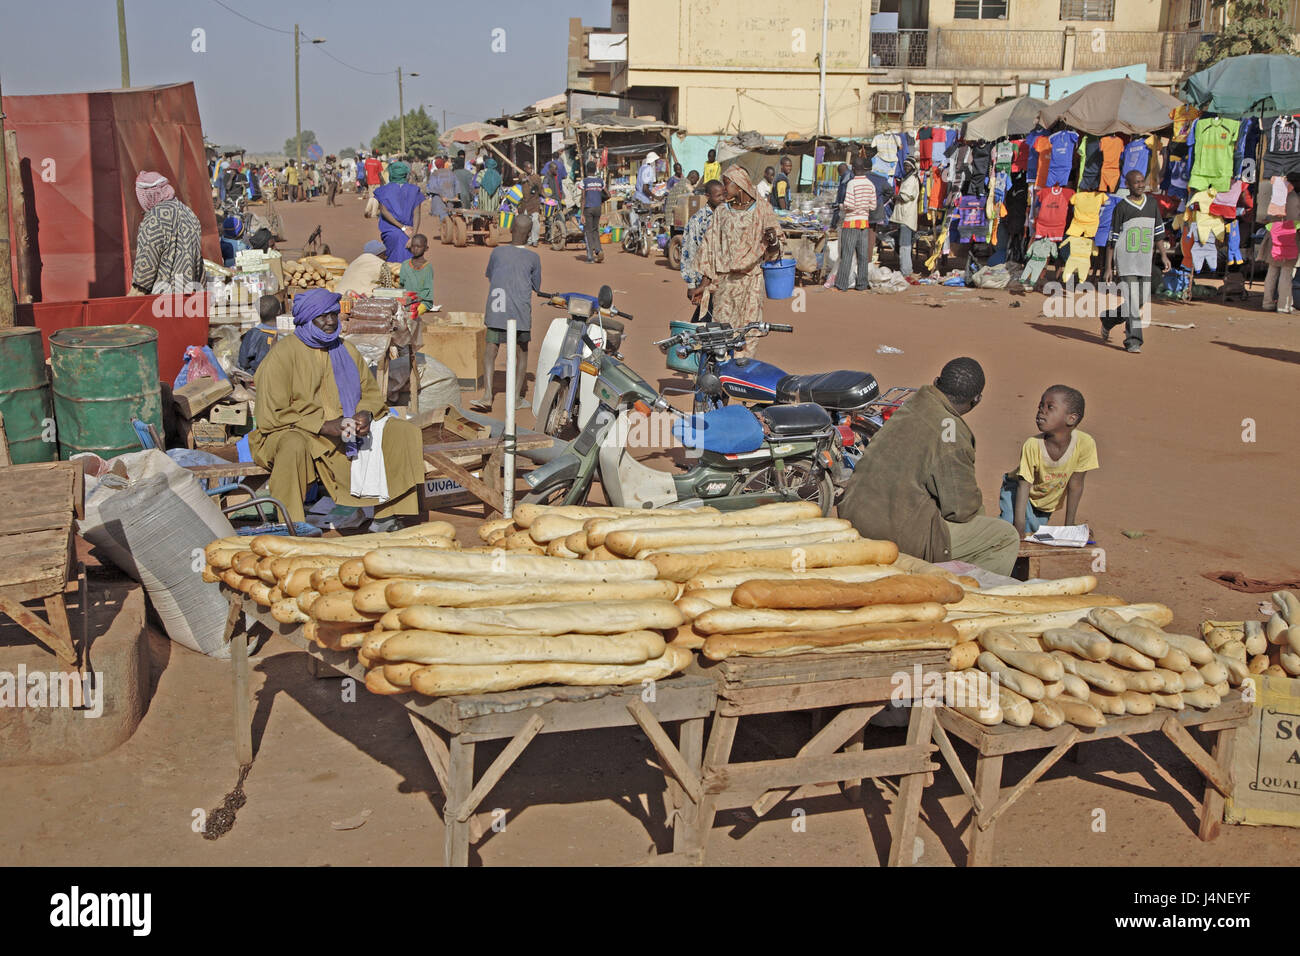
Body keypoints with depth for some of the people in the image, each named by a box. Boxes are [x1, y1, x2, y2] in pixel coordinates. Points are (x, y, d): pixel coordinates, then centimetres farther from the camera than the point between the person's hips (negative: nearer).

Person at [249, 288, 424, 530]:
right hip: (293, 432, -6)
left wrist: (365, 414, -8)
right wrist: (323, 426, -21)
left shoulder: (346, 350, 11)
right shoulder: (283, 354, -9)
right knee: (294, 446, -41)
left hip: (346, 435, 6)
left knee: (405, 432, -7)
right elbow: (271, 415, -14)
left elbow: (370, 392, 17)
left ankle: (386, 515, -8)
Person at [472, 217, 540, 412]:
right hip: (520, 308, -1)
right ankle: (517, 397, 15)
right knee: (521, 351, 13)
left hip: (496, 307, 1)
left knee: (491, 350, 0)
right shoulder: (533, 257, 5)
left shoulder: (497, 252, 8)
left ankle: (487, 395, -15)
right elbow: (537, 287, 16)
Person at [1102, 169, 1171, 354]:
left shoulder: (1152, 203, 11)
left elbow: (1158, 231, 18)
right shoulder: (1121, 207, -4)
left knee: (1142, 304, 8)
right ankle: (1133, 341, -7)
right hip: (1126, 261, -5)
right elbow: (1112, 239, -4)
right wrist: (1109, 267, -7)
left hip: (1145, 262, 5)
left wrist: (1163, 255, 10)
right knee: (1132, 302, -11)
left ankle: (1108, 319, 29)